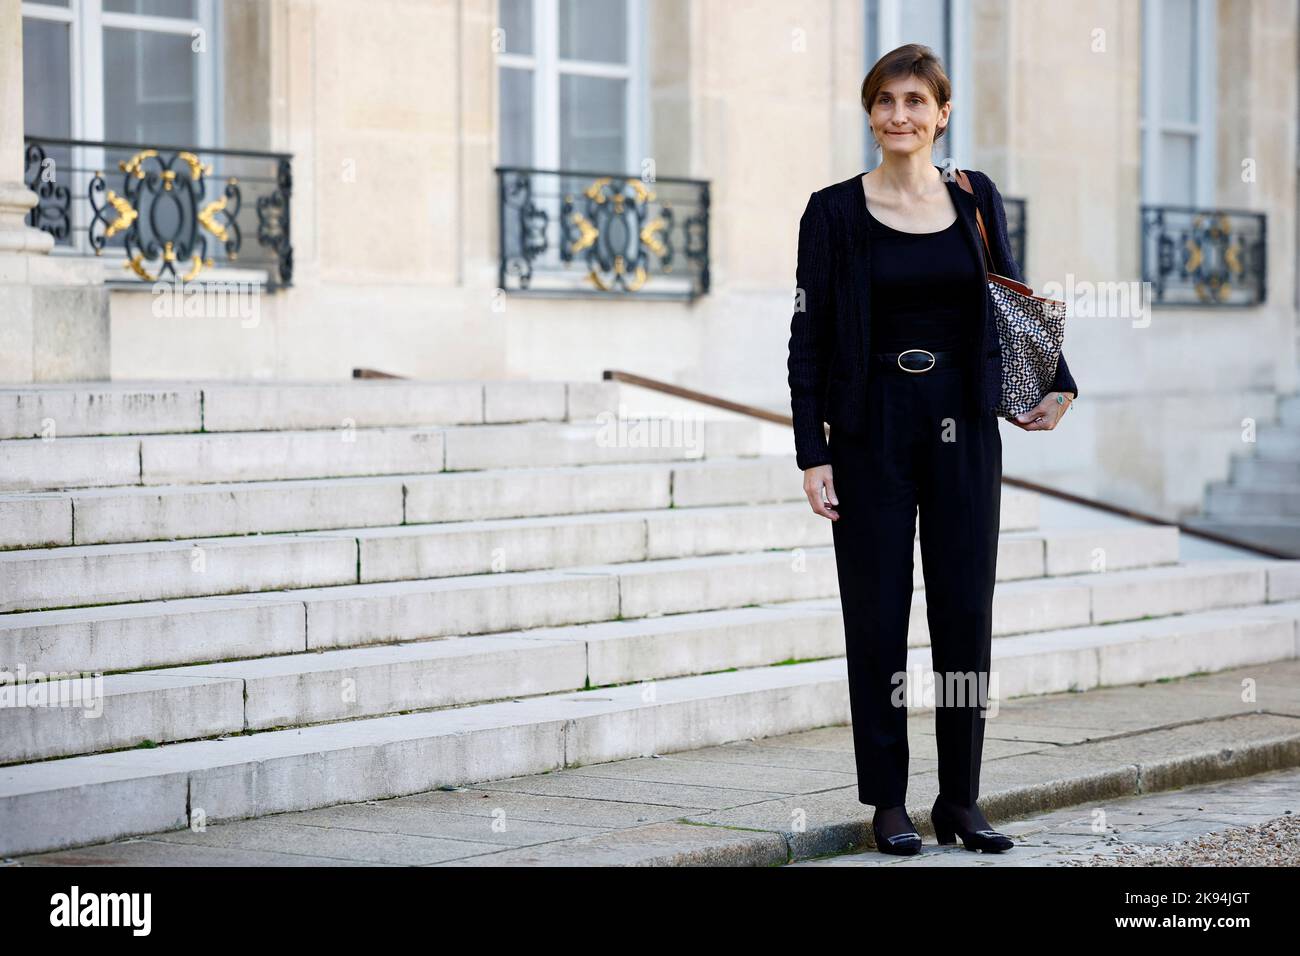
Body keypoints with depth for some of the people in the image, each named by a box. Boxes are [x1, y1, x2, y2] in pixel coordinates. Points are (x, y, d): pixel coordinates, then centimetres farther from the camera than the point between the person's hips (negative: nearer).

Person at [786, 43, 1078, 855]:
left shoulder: (977, 200, 7)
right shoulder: (837, 211, -1)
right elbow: (810, 338, -2)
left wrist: (1057, 384, 3)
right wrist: (812, 453, -8)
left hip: (964, 429, 3)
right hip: (873, 430, -2)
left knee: (966, 612, 3)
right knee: (878, 614, 0)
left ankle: (962, 801, 12)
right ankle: (889, 803, 8)